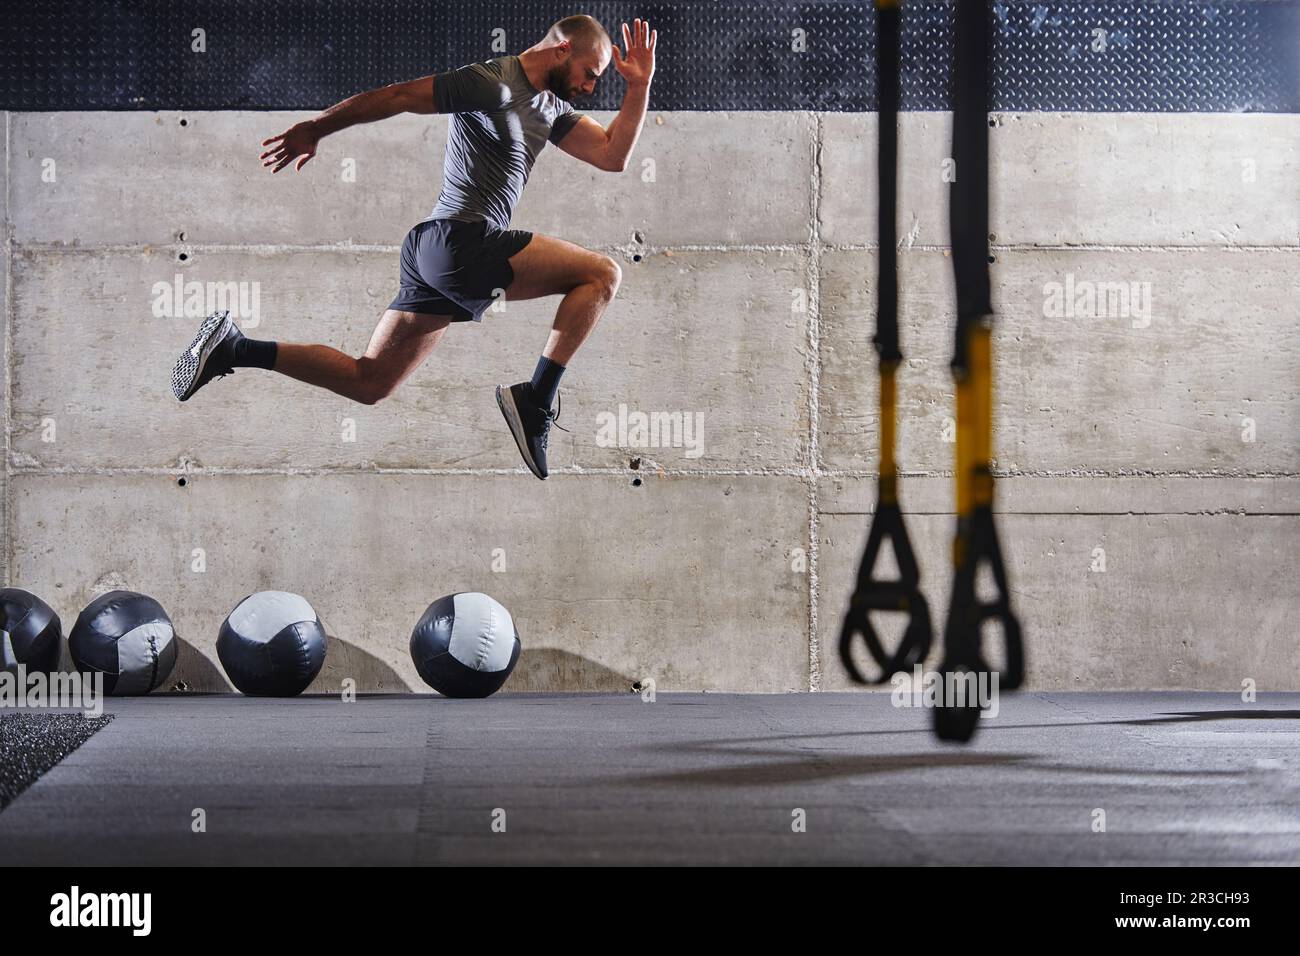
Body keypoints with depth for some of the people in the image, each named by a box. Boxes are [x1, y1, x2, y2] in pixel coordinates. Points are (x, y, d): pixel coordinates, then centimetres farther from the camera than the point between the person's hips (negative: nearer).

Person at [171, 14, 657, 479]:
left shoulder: (551, 107, 20)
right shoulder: (492, 84, -9)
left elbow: (613, 155, 16)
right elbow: (397, 96, -8)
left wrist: (640, 87, 6)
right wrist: (313, 130, -5)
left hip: (435, 255, 10)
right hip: (462, 242, -10)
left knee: (368, 382, 10)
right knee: (602, 274, -11)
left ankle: (236, 348, 8)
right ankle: (535, 402, -16)